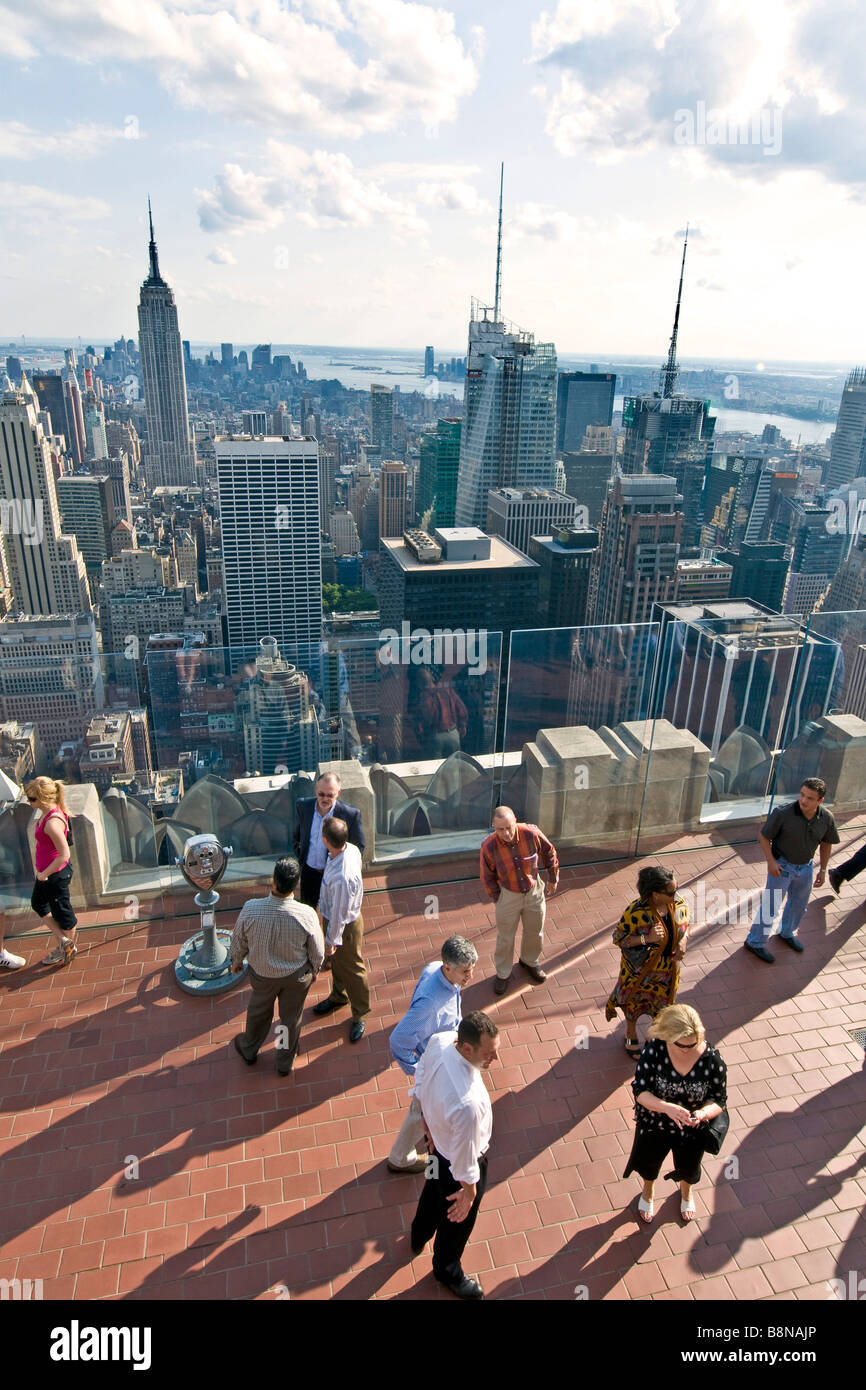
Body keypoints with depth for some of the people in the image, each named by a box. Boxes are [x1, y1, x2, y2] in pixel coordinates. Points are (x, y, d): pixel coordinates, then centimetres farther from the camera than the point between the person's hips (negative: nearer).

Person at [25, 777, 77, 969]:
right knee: (38, 904, 24)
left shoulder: (52, 822, -32)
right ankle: (62, 942, 33)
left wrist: (44, 874, -18)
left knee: (61, 912, 11)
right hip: (45, 872, 10)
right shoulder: (47, 812, -2)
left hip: (55, 875, -10)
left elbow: (64, 855, -32)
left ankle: (70, 947, 34)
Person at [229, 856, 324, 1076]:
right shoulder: (306, 915, -33)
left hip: (261, 974, 1)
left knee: (258, 1012, 30)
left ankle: (249, 1051, 58)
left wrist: (236, 961, 12)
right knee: (291, 1018, 25)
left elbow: (238, 940, -11)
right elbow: (317, 952, -15)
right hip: (296, 976, -1)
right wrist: (314, 969, 8)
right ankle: (285, 1063, 49)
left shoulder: (251, 909, -31)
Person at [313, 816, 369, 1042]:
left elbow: (339, 914, -28)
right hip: (330, 917, 8)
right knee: (336, 962, 31)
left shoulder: (342, 877, -43)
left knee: (351, 969, 16)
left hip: (345, 926, -8)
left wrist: (332, 941, -13)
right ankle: (338, 996, 57)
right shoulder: (351, 849, -18)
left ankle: (359, 1016, 39)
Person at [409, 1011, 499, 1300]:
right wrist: (470, 1191, -8)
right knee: (458, 1219, 26)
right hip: (455, 1163, -6)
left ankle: (419, 1237, 67)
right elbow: (465, 1157, -29)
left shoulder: (439, 1040, -27)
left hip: (437, 1139, 7)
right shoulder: (468, 1103, -47)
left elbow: (420, 1078, -4)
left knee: (433, 1190, 36)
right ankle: (447, 1271, 57)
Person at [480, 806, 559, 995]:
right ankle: (503, 974, 39)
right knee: (505, 937, 14)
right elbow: (487, 876, -9)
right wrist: (496, 899, 0)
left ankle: (529, 962, 52)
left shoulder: (531, 834, -27)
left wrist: (553, 879, 5)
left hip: (534, 891, 2)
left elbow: (549, 853, -5)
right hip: (508, 895, -2)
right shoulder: (489, 846, -29)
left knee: (535, 933, 23)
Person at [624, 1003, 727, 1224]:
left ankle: (685, 1192, 68)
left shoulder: (712, 1059, -27)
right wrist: (667, 1107, -44)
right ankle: (647, 1191, 65)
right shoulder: (654, 1050, -31)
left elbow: (719, 1100, -17)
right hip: (653, 1124, -1)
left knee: (688, 1169, 31)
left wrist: (704, 1113, -38)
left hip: (692, 1130, 1)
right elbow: (640, 1091, -28)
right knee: (649, 1164, 29)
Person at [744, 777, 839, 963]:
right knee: (770, 905, 1)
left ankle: (787, 933, 50)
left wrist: (823, 869, 7)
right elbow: (763, 837, -16)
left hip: (805, 867, 5)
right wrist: (771, 862, -21)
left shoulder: (826, 819, -16)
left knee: (799, 904, 24)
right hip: (781, 865, -5)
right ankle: (755, 942, 19)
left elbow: (826, 844, 3)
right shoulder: (783, 813, -29)